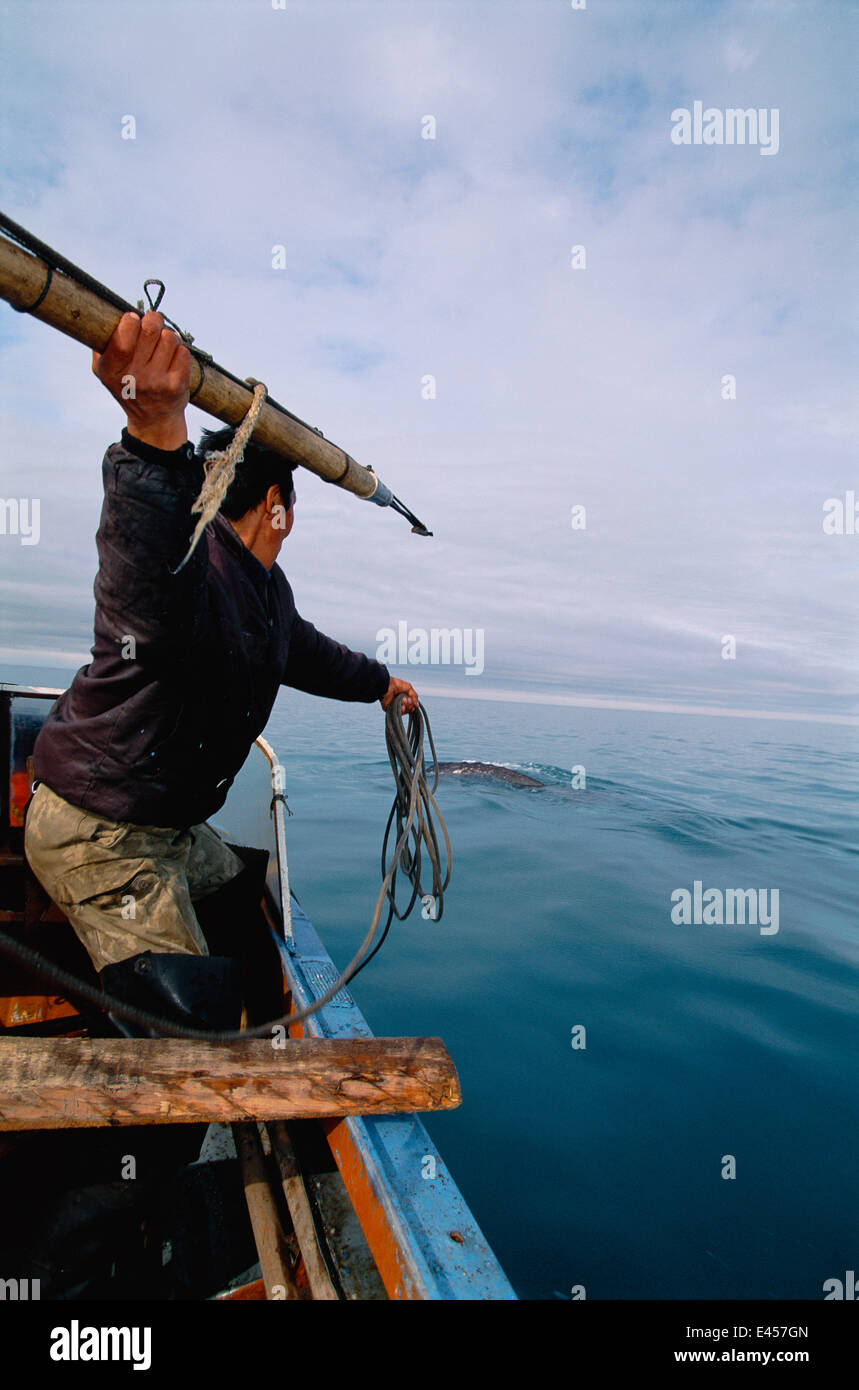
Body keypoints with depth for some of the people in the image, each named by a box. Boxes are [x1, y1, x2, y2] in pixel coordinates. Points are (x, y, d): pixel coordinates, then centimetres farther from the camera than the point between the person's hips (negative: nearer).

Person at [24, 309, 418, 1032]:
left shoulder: (265, 586, 7)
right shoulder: (189, 561, -26)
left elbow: (306, 652, 26)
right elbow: (150, 571, -52)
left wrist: (379, 681, 39)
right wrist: (156, 433, -70)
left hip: (171, 824, 10)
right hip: (100, 832, -10)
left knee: (250, 895, 27)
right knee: (195, 1020, -8)